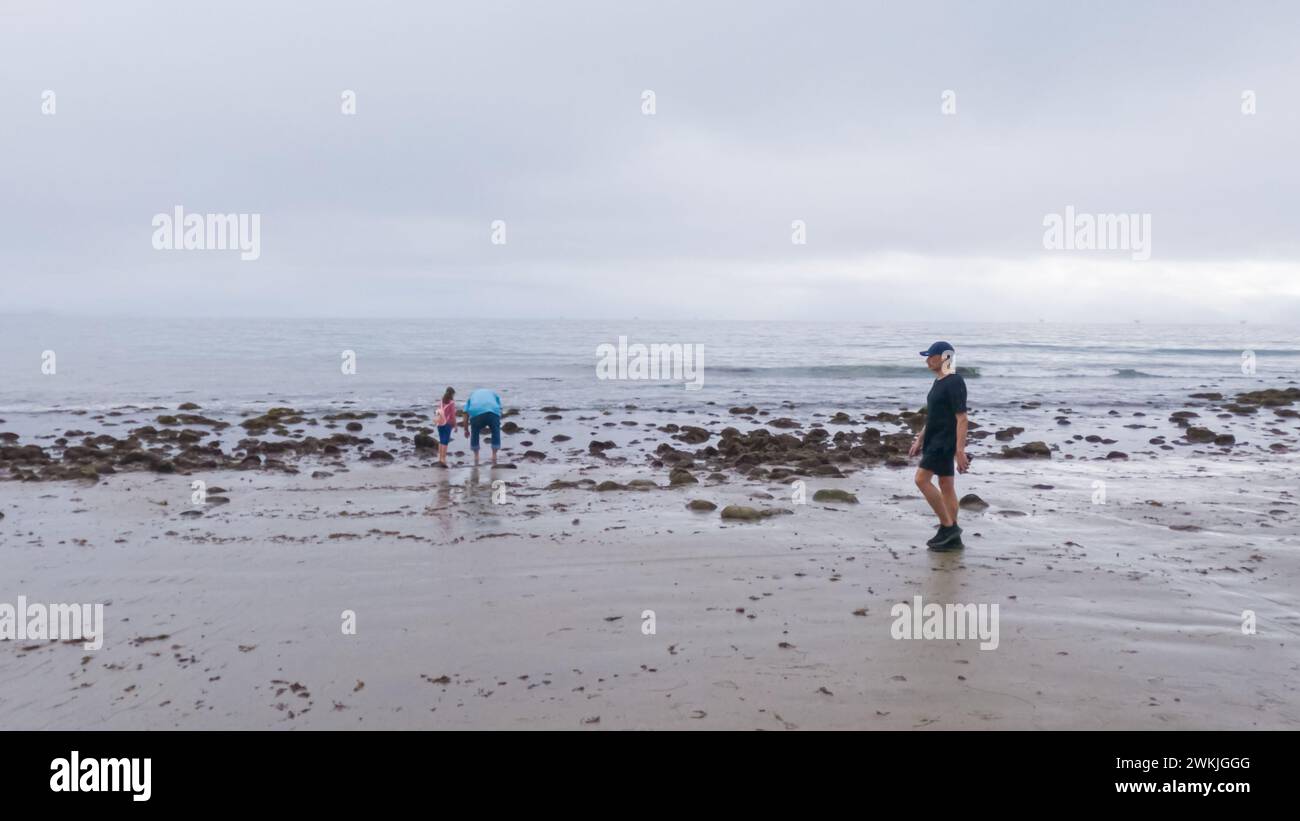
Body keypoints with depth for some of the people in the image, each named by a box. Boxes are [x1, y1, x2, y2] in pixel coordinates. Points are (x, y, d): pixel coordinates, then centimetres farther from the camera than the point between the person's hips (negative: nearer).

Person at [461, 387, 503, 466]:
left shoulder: (472, 395, 34)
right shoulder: (493, 393, 36)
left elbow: (466, 414, 25)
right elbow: (499, 409, 27)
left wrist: (466, 430, 31)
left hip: (476, 413, 0)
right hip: (493, 412, 0)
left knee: (475, 433, 20)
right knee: (496, 432, 19)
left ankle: (476, 456, 19)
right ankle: (494, 455, 14)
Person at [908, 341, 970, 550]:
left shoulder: (954, 383, -16)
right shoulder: (939, 382, 14)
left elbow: (961, 418, -20)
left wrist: (960, 450, -25)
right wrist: (920, 440, 23)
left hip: (945, 441, -10)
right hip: (935, 440, 10)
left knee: (921, 479, -13)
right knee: (946, 486, 10)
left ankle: (948, 526, -6)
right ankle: (952, 538, 15)